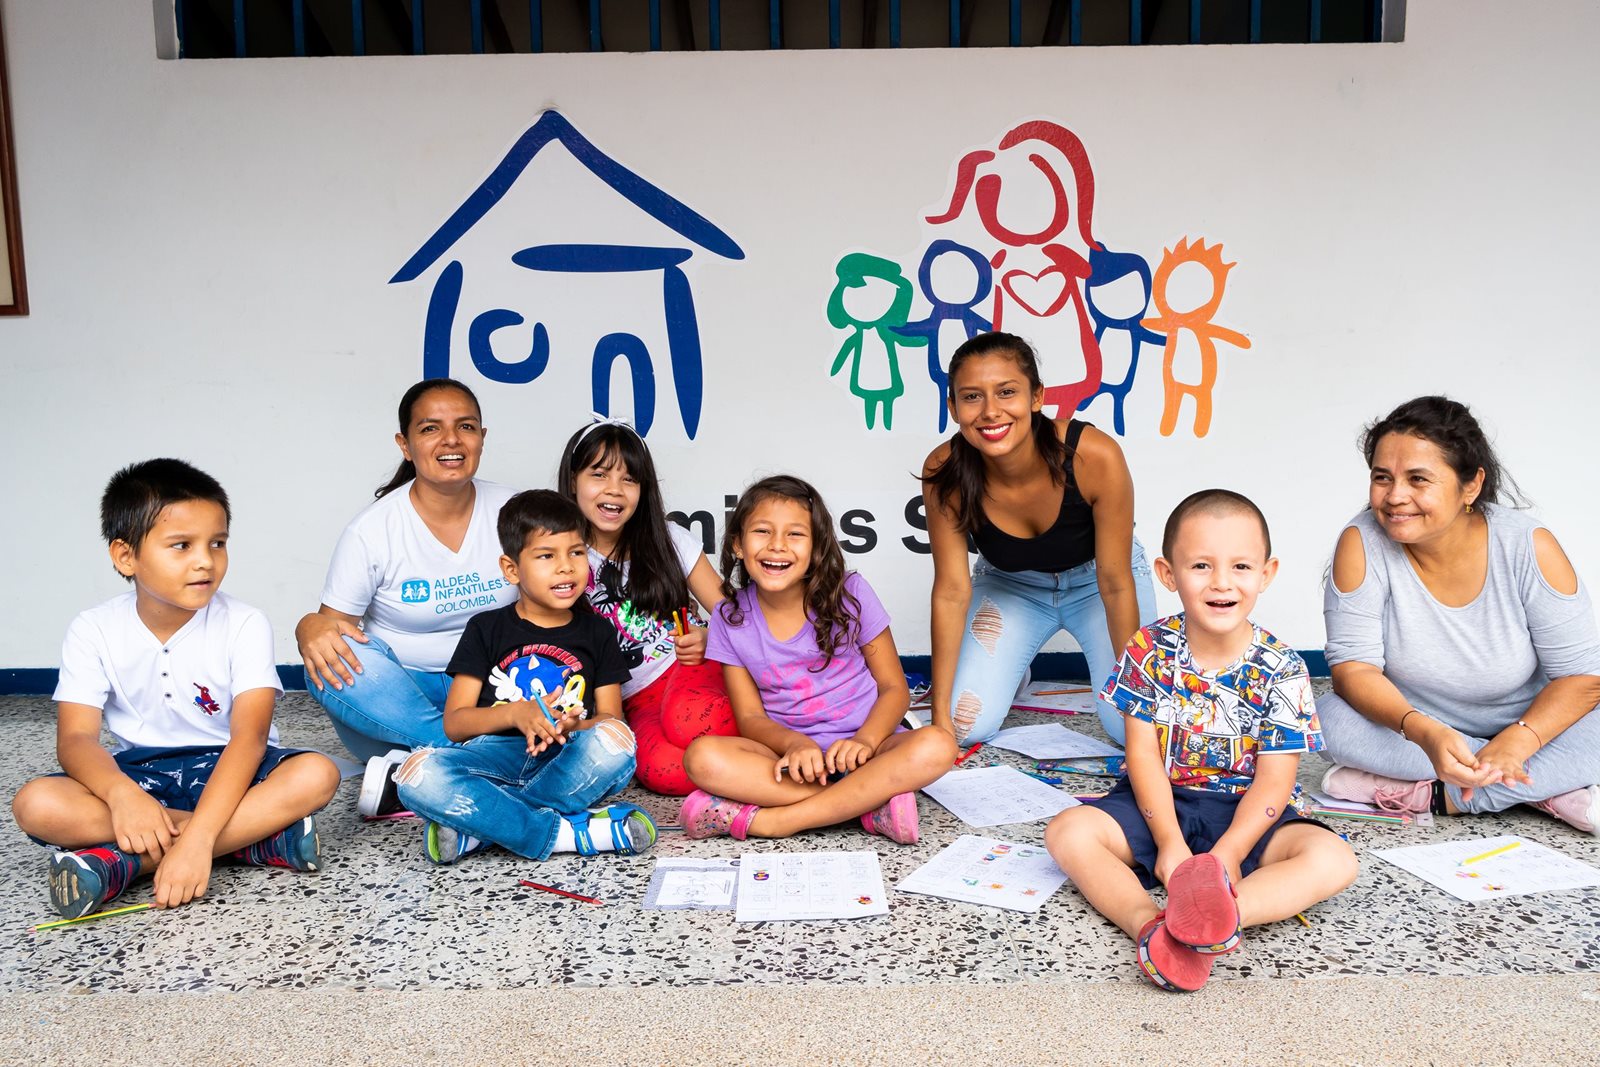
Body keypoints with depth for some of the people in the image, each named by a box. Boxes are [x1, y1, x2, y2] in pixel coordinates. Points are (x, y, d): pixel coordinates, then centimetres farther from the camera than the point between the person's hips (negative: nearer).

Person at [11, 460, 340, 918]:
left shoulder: (243, 625, -12)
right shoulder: (94, 631, -6)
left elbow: (249, 736, -23)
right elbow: (75, 738, -14)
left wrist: (198, 837, -38)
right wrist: (121, 794, -38)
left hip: (224, 770, -1)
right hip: (137, 772, 2)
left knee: (316, 775, -31)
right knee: (36, 804, -27)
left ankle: (124, 862, -30)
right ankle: (255, 834, -28)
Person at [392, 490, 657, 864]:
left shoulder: (597, 632, 15)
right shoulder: (486, 629, 11)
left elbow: (610, 718, 10)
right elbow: (454, 722, 6)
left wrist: (571, 726, -14)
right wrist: (515, 713, -14)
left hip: (567, 763, 1)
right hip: (498, 753, -1)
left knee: (615, 739, -34)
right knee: (417, 772, -32)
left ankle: (476, 827, -27)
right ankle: (569, 833, -29)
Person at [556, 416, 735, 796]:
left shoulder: (669, 540, 7)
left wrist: (709, 638, -15)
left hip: (692, 669, 0)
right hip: (638, 701, 0)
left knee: (688, 723, -37)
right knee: (662, 770, -34)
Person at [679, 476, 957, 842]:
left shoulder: (849, 594, -4)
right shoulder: (730, 619, 0)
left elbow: (894, 688, 0)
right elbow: (750, 716, 1)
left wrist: (865, 740, -21)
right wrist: (794, 743, -22)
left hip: (857, 748, 0)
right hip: (786, 752, 1)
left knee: (937, 746, -31)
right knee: (701, 756, -29)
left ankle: (768, 820, -29)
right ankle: (871, 802, -28)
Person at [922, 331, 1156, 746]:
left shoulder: (1095, 457, -35)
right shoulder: (944, 472, -30)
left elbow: (1115, 584, -24)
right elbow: (952, 590, -21)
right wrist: (940, 715, -20)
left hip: (1093, 579, -1)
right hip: (1009, 584, 1)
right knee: (967, 727, -12)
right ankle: (1013, 671, 21)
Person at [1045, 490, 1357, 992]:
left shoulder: (1281, 671, -10)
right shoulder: (1150, 651, -9)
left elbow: (1274, 781, -12)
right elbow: (1143, 754, -8)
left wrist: (1224, 857, -25)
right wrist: (1170, 844, -18)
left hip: (1246, 814, 0)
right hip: (1162, 805, 1)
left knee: (1334, 861, -27)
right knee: (1067, 833, -23)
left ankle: (1218, 912, -49)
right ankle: (1148, 923, -44)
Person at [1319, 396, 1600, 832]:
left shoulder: (1529, 546, -16)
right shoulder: (1362, 543, -18)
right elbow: (1353, 665, -19)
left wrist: (1513, 745, -32)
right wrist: (1423, 731, -38)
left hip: (1525, 729, -1)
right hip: (1411, 727, 1)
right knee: (1331, 715, -29)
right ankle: (1547, 788, -19)